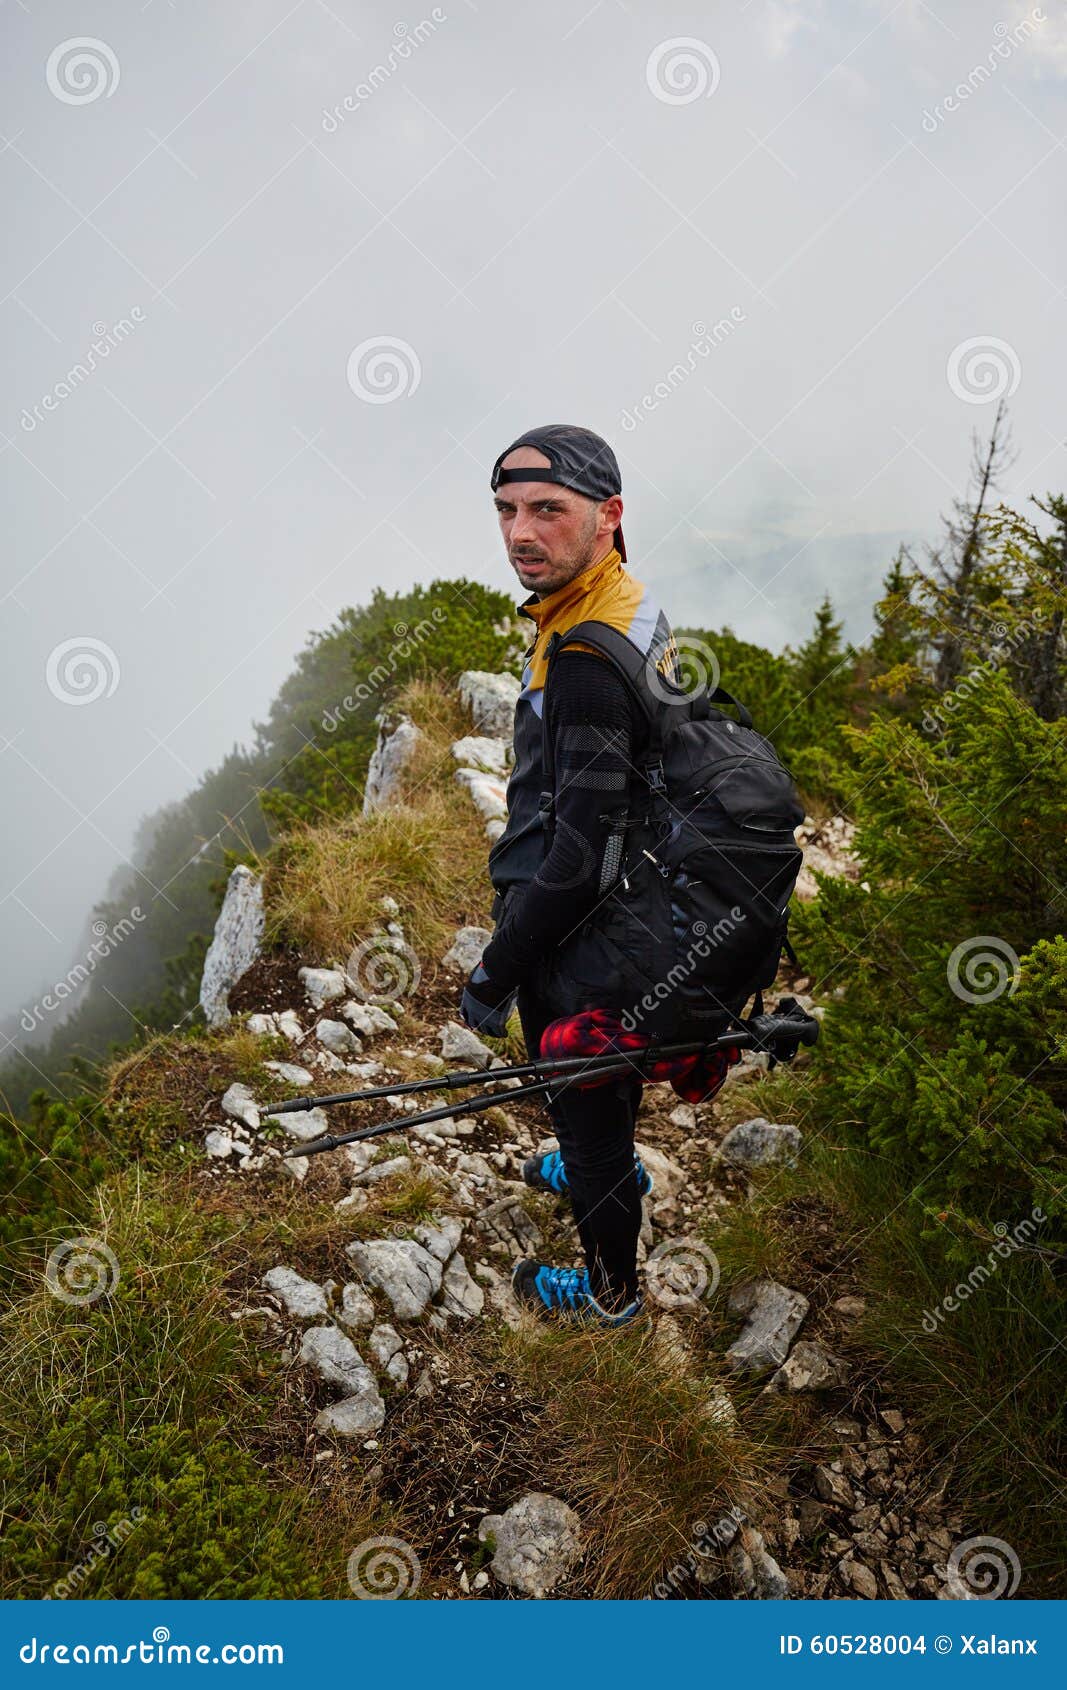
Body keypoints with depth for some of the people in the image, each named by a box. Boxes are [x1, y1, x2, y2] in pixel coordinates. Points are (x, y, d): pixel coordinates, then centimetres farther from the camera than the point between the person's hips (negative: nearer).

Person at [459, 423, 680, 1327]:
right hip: (625, 912, 9)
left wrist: (495, 977, -21)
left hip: (573, 943, -9)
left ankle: (610, 1287, 37)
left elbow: (579, 854, -32)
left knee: (585, 1100, 13)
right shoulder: (635, 605, -1)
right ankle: (614, 1167, 61)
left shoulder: (587, 661, -34)